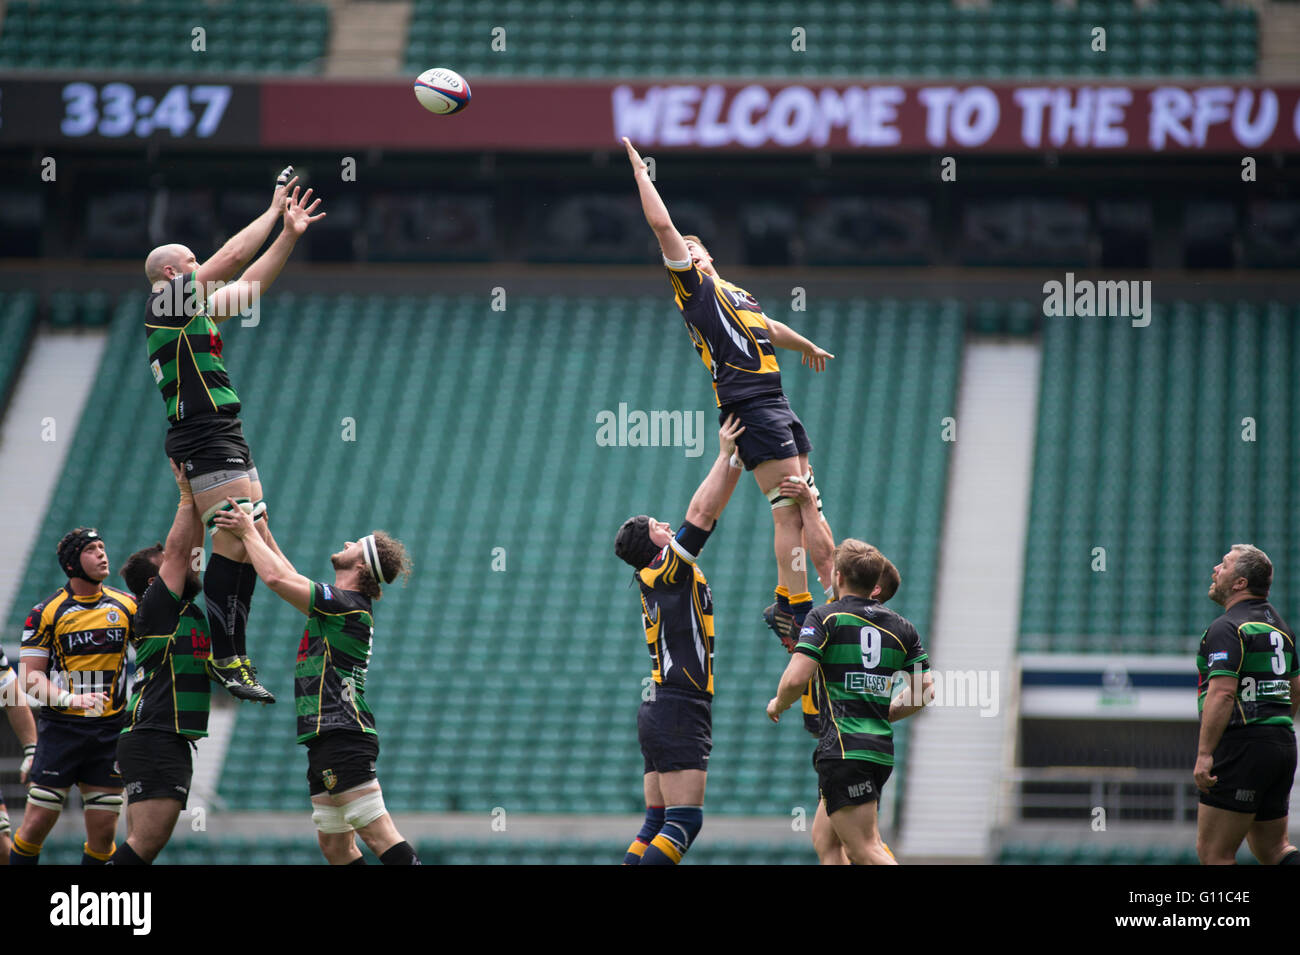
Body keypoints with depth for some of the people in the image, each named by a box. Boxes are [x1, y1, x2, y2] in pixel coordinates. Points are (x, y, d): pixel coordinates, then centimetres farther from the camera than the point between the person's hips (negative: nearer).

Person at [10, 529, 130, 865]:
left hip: (110, 731, 3)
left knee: (103, 832, 1)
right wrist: (70, 699, -21)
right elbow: (30, 678, -6)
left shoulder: (127, 606, 7)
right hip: (61, 728, -3)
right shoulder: (47, 613, -3)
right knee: (37, 823, -6)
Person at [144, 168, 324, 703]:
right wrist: (274, 211, 4)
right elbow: (232, 256, -6)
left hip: (223, 437, 10)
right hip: (205, 439, -10)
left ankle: (234, 657, 8)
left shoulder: (196, 308, 22)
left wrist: (289, 235, 22)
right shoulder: (166, 298, -5)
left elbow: (248, 286, 28)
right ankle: (224, 659, -16)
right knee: (235, 544, -15)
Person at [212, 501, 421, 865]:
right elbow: (291, 579, 33)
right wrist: (264, 535, 32)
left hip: (342, 736, -10)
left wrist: (249, 532, -2)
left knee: (379, 835, -16)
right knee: (335, 846, 9)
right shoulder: (345, 604, 18)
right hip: (327, 739, 10)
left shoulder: (346, 604, -11)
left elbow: (276, 577, -16)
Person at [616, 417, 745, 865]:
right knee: (683, 822, -13)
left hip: (661, 711, 10)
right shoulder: (665, 569, -7)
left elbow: (707, 512, 20)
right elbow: (702, 512, -13)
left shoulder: (657, 578, 16)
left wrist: (735, 463, 18)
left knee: (658, 824, 8)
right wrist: (725, 454, -6)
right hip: (678, 712, -10)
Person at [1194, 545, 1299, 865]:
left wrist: (1204, 755, -23)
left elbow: (1222, 694, -22)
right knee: (1272, 848, 15)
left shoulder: (1227, 628, -12)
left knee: (1213, 852, -2)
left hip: (1241, 746, -9)